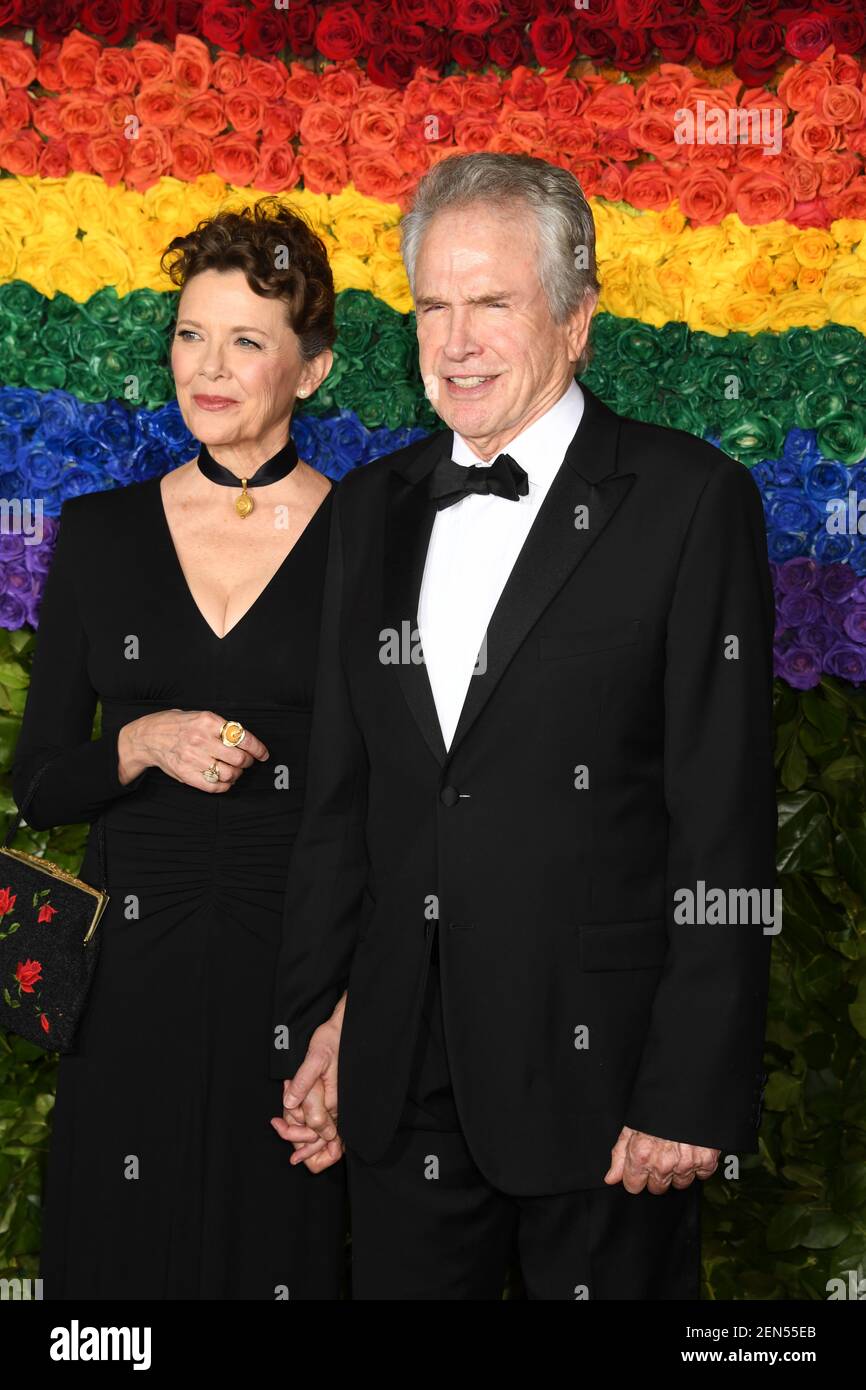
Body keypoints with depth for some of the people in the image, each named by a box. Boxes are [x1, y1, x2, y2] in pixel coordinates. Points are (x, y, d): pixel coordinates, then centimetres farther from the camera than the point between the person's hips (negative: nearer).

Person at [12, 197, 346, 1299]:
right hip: (133, 971, 2)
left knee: (283, 1248, 6)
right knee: (123, 1253, 7)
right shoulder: (101, 534, 4)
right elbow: (38, 786, 7)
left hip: (305, 962, -1)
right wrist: (143, 745, -13)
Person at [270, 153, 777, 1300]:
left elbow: (725, 823, -10)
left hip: (599, 1077, -4)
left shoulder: (690, 498, -7)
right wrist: (313, 1016, 8)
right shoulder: (373, 506, 10)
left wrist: (692, 1095, -13)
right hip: (399, 1083, 5)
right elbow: (338, 795, 13)